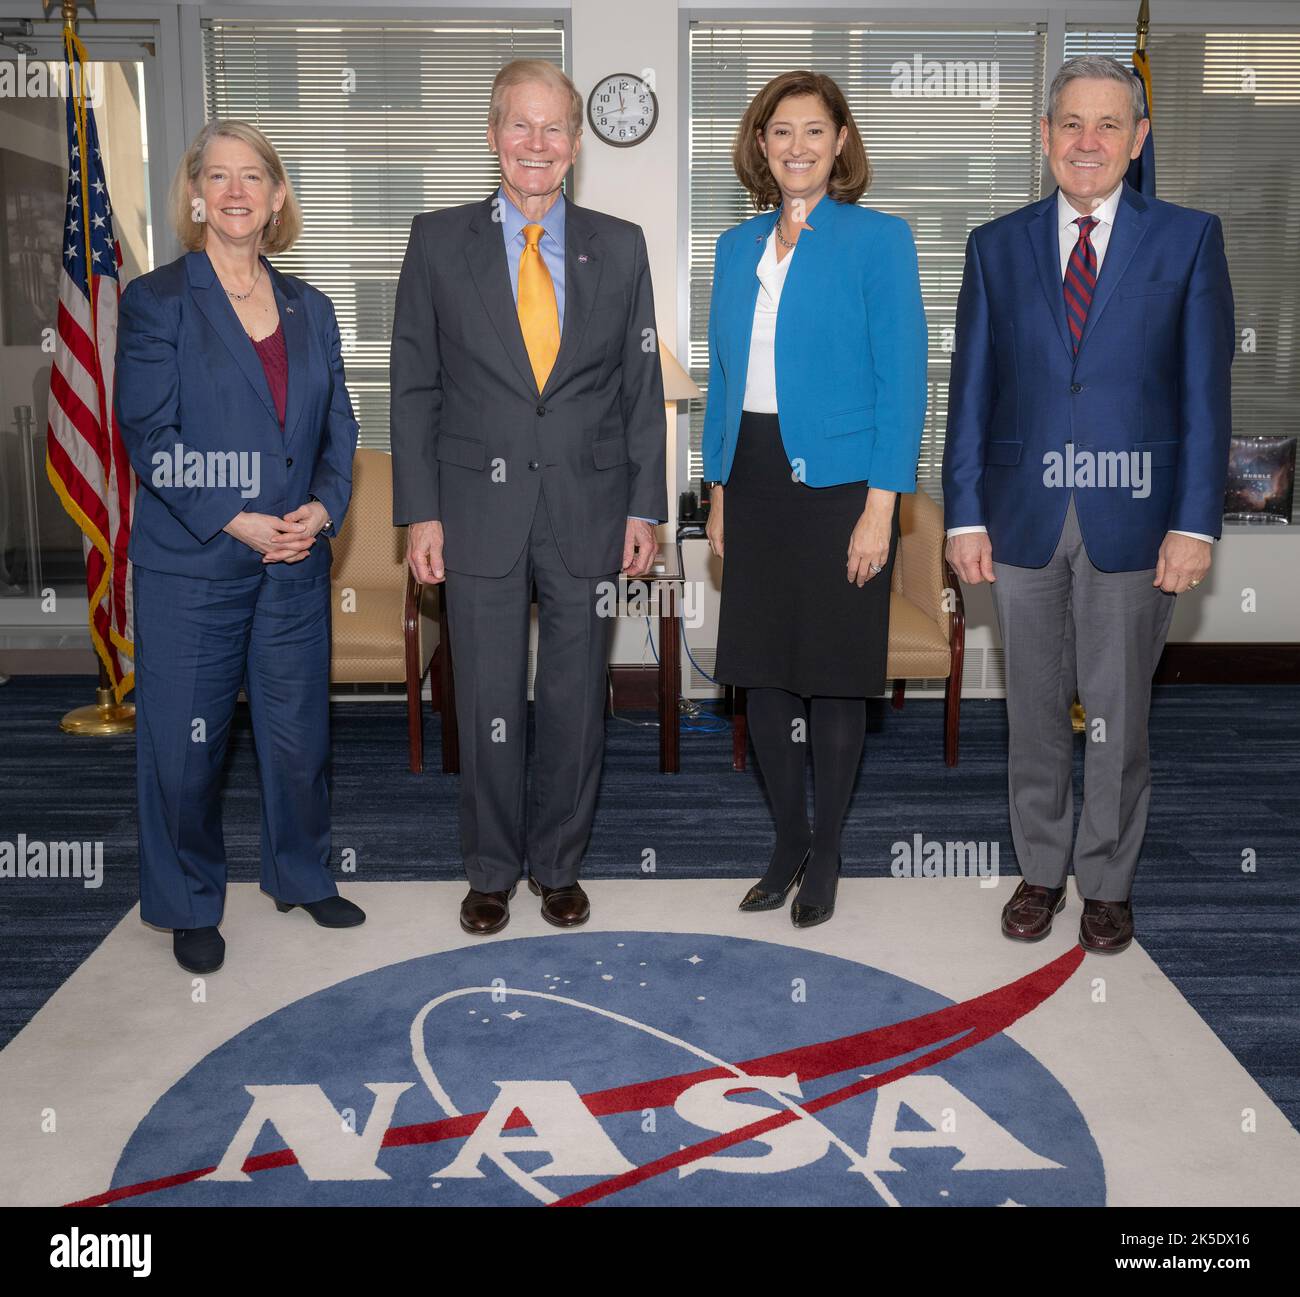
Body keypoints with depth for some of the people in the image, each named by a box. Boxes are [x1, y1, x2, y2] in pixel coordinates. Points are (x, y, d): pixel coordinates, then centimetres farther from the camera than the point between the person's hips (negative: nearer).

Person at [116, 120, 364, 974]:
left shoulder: (309, 309, 11)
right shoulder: (156, 301, -2)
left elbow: (339, 426, 10)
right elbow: (148, 434, -9)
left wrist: (323, 505, -8)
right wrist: (232, 520, -16)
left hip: (297, 561, 4)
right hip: (189, 565, -4)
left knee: (300, 730, 12)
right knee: (186, 742, 5)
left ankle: (302, 875, 33)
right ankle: (190, 905, 24)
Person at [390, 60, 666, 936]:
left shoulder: (619, 246, 5)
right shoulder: (439, 241, 2)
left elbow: (642, 387, 6)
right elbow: (414, 386, 2)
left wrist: (645, 507, 1)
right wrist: (419, 512, -4)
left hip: (588, 512, 1)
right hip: (481, 510, -1)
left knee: (577, 700, 8)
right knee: (488, 704, 6)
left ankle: (559, 864, 26)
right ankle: (492, 870, 24)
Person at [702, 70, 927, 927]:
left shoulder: (878, 239, -4)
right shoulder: (738, 246, 11)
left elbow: (902, 380, -9)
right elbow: (724, 379, 14)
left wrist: (881, 506, -15)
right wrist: (719, 492, 10)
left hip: (838, 482, -5)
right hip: (755, 479, 5)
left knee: (834, 676, 4)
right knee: (761, 671, 9)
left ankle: (826, 855, 22)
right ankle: (788, 840, 27)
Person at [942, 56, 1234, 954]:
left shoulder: (1189, 239, 3)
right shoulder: (997, 247, 7)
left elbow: (1205, 391, -1)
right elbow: (971, 391, 5)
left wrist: (1195, 524, -8)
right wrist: (965, 517, -1)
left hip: (1133, 519, -1)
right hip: (1023, 517, 2)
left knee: (1119, 712, 7)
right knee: (1035, 710, 11)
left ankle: (1108, 882, 24)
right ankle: (1041, 869, 27)